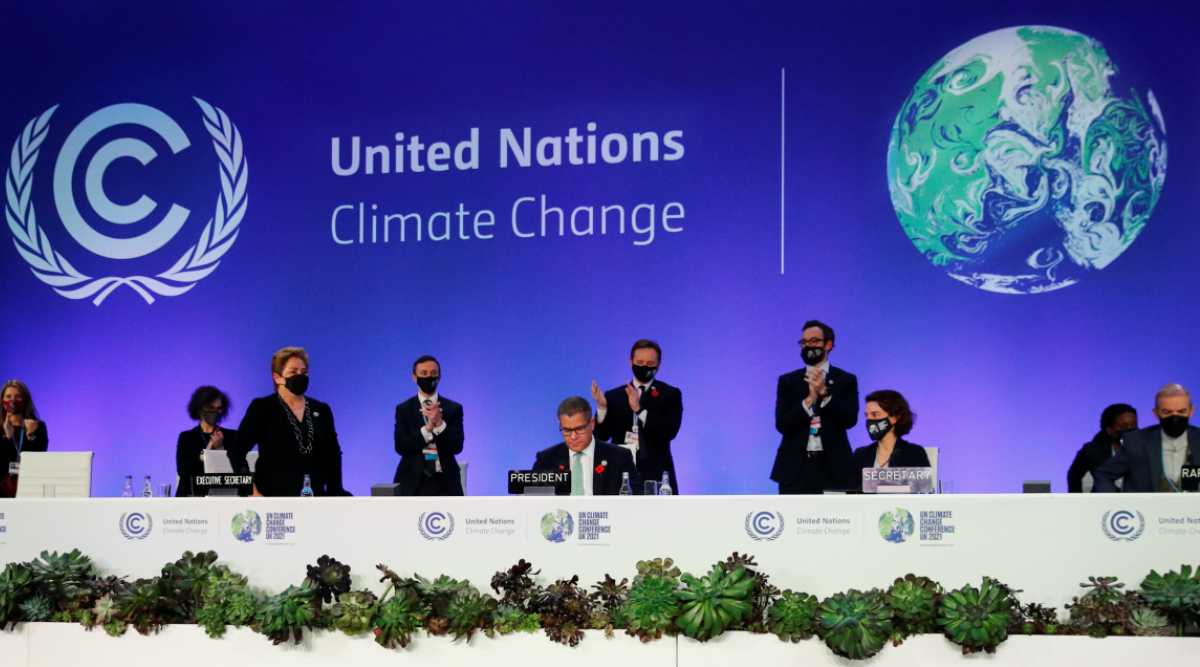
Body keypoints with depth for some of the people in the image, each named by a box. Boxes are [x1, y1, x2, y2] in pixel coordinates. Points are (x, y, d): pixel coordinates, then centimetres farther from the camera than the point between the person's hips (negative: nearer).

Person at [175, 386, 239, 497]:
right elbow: (182, 471, -3)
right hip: (192, 495, 0)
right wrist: (205, 452, -8)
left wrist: (220, 448, -6)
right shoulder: (186, 437, 10)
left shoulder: (232, 436, 11)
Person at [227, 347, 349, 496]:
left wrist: (334, 494, 7)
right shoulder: (261, 408, 2)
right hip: (274, 496, -4)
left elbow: (332, 456, 16)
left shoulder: (321, 410, 14)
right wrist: (251, 491, -11)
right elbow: (236, 450, -3)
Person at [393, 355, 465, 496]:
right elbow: (401, 446, -5)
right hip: (413, 483, -1)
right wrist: (427, 428, -17)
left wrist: (440, 423, -18)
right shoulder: (404, 409, 5)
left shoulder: (453, 408, 6)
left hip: (445, 483, 1)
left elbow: (457, 446, -3)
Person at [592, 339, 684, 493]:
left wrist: (639, 409, -18)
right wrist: (602, 407, -10)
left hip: (655, 475, -2)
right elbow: (601, 436, 7)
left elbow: (670, 431, -8)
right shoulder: (613, 396, 13)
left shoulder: (670, 394, 6)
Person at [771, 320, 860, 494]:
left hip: (833, 467, -1)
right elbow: (782, 424, -1)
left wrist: (824, 392, -16)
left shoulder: (846, 380, 8)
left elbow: (850, 419, -6)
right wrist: (809, 399, -14)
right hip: (795, 468, 1)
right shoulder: (788, 381, 10)